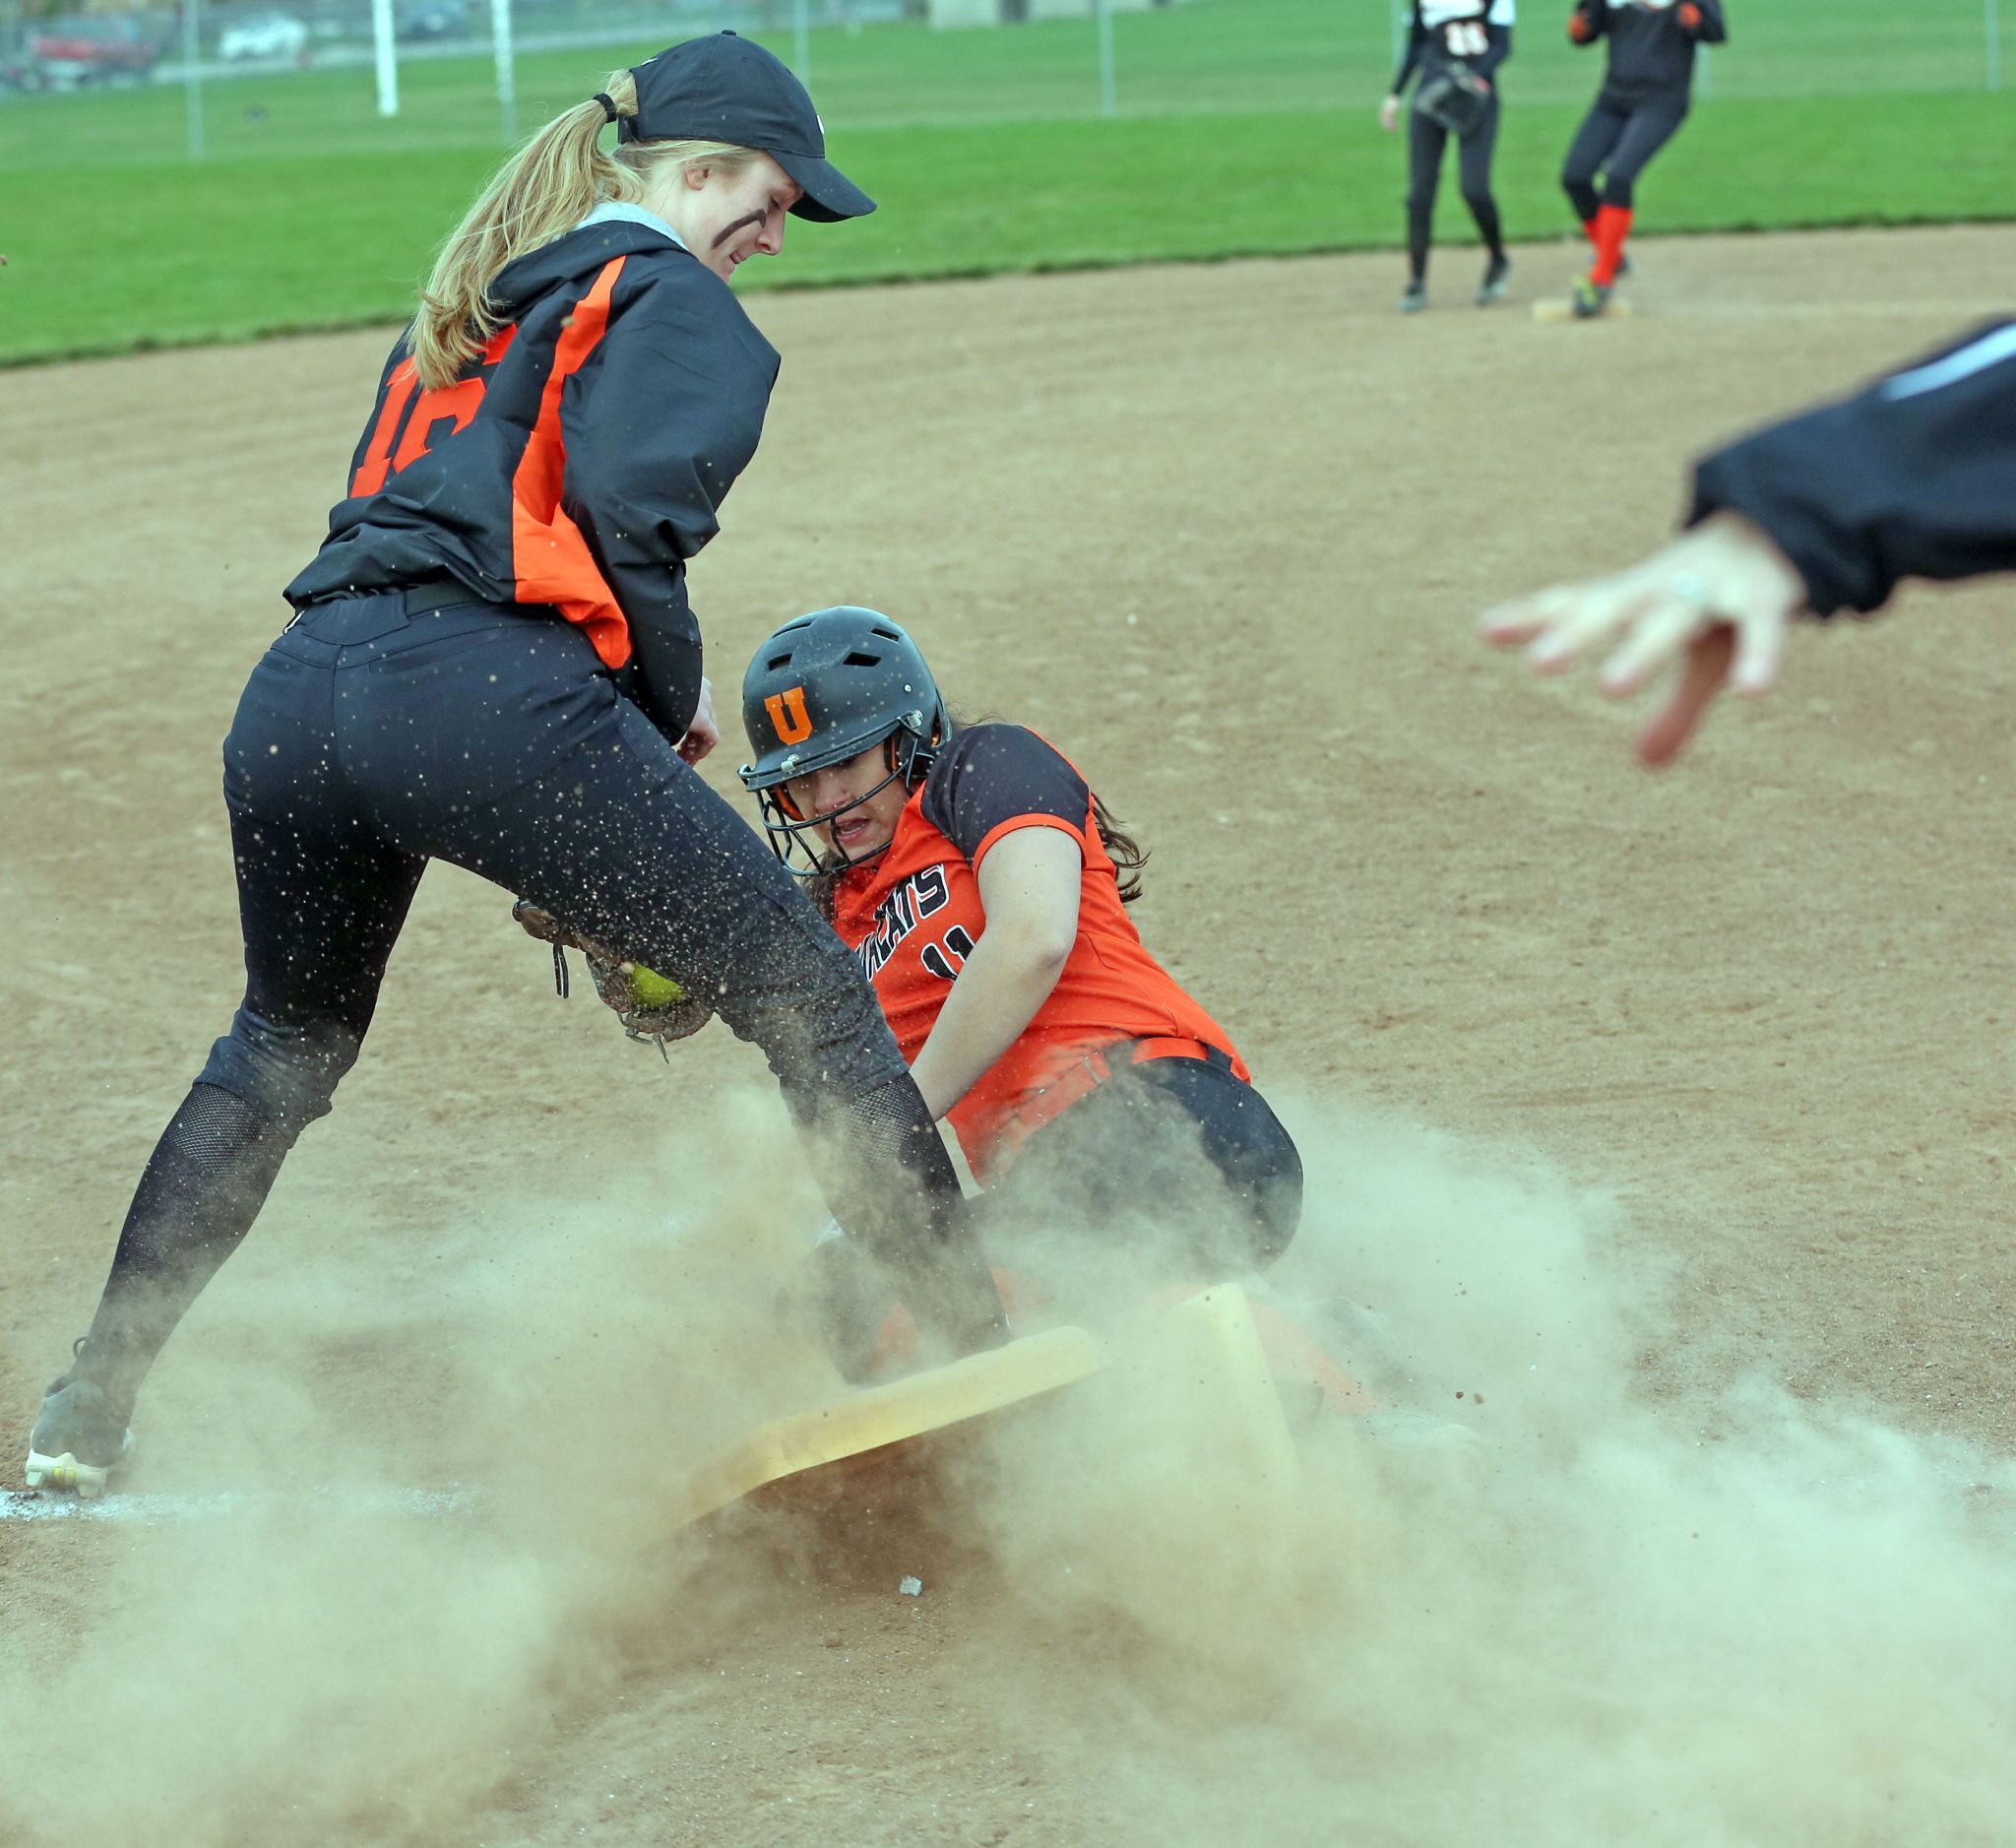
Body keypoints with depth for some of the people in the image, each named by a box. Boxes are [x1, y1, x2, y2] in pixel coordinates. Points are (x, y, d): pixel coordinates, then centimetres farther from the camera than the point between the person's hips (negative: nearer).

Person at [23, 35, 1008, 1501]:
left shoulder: (470, 298, 32)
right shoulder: (675, 299, 8)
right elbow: (631, 515, -8)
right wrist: (670, 697, 7)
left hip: (297, 699, 8)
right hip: (491, 699, -8)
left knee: (282, 1050, 28)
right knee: (811, 996, -1)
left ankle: (91, 1407, 28)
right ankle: (980, 1343, -6)